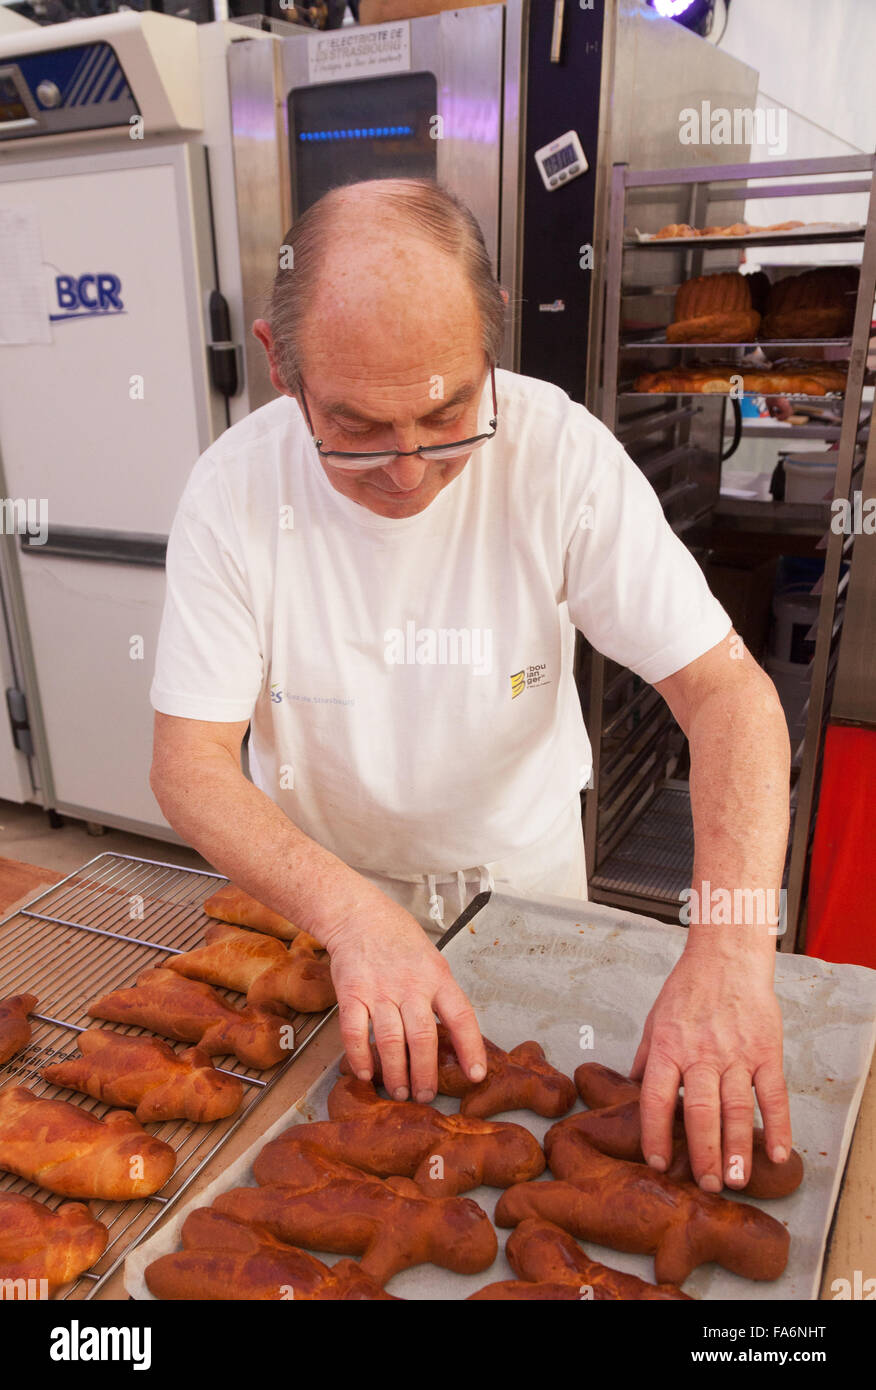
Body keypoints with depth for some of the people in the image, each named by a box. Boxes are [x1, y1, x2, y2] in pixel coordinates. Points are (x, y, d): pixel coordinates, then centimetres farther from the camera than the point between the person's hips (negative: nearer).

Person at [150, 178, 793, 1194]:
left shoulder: (561, 453, -23)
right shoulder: (235, 488, -22)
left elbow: (727, 691, -24)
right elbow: (190, 765, -21)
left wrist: (731, 950, -38)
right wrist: (351, 909, -38)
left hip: (521, 873, 1)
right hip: (313, 886, 0)